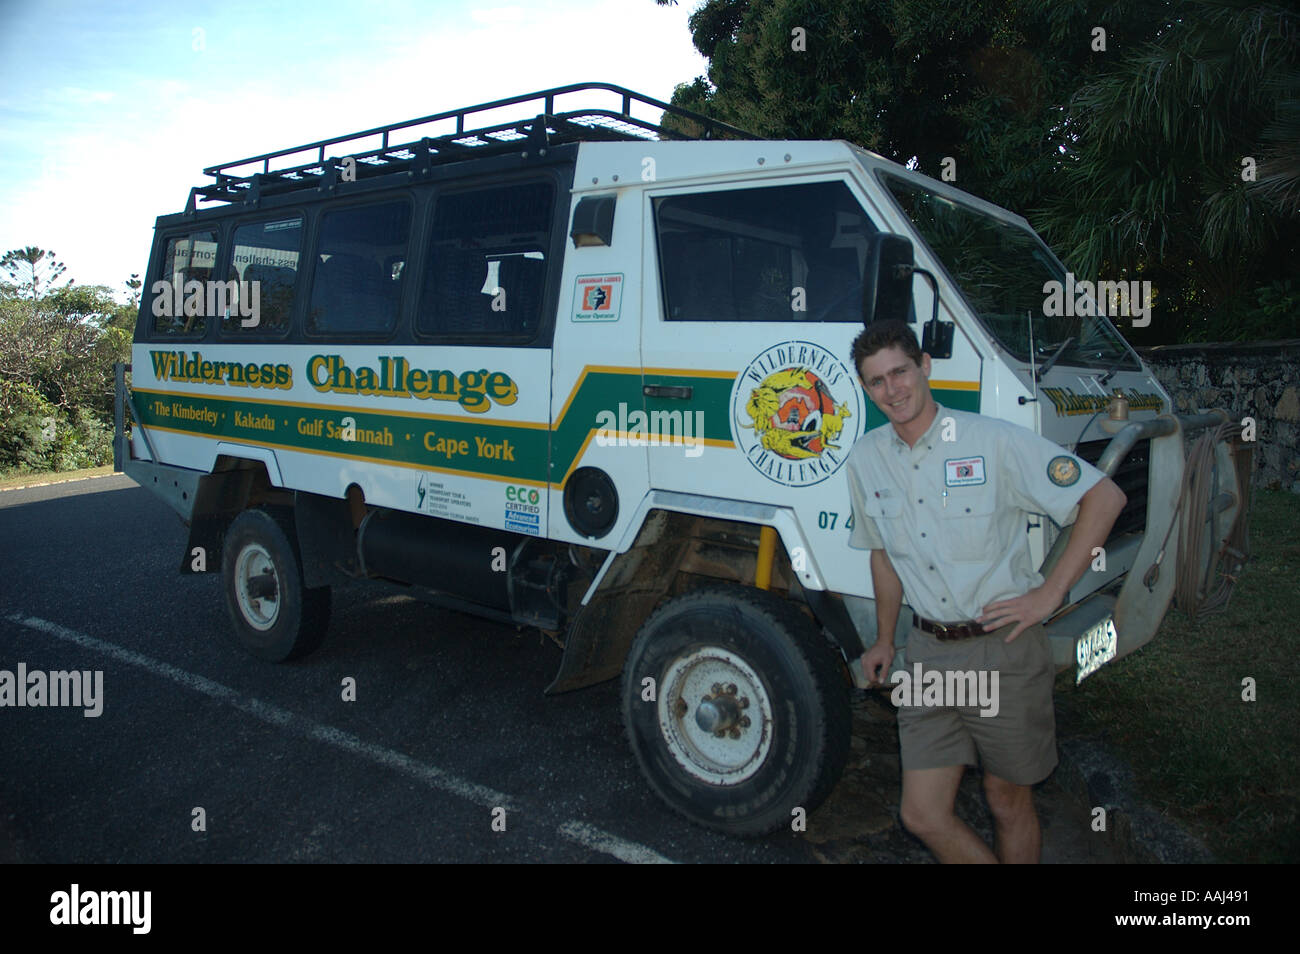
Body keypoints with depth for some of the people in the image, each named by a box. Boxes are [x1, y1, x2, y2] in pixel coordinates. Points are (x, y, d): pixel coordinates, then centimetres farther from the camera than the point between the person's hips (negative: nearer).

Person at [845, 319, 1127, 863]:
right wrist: (885, 640, 22)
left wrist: (1050, 593, -11)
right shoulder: (866, 460, 6)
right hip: (928, 654, 4)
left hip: (1004, 653, -4)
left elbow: (1104, 497, -7)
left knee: (1009, 803, 10)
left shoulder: (994, 441, -9)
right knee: (923, 816, 2)